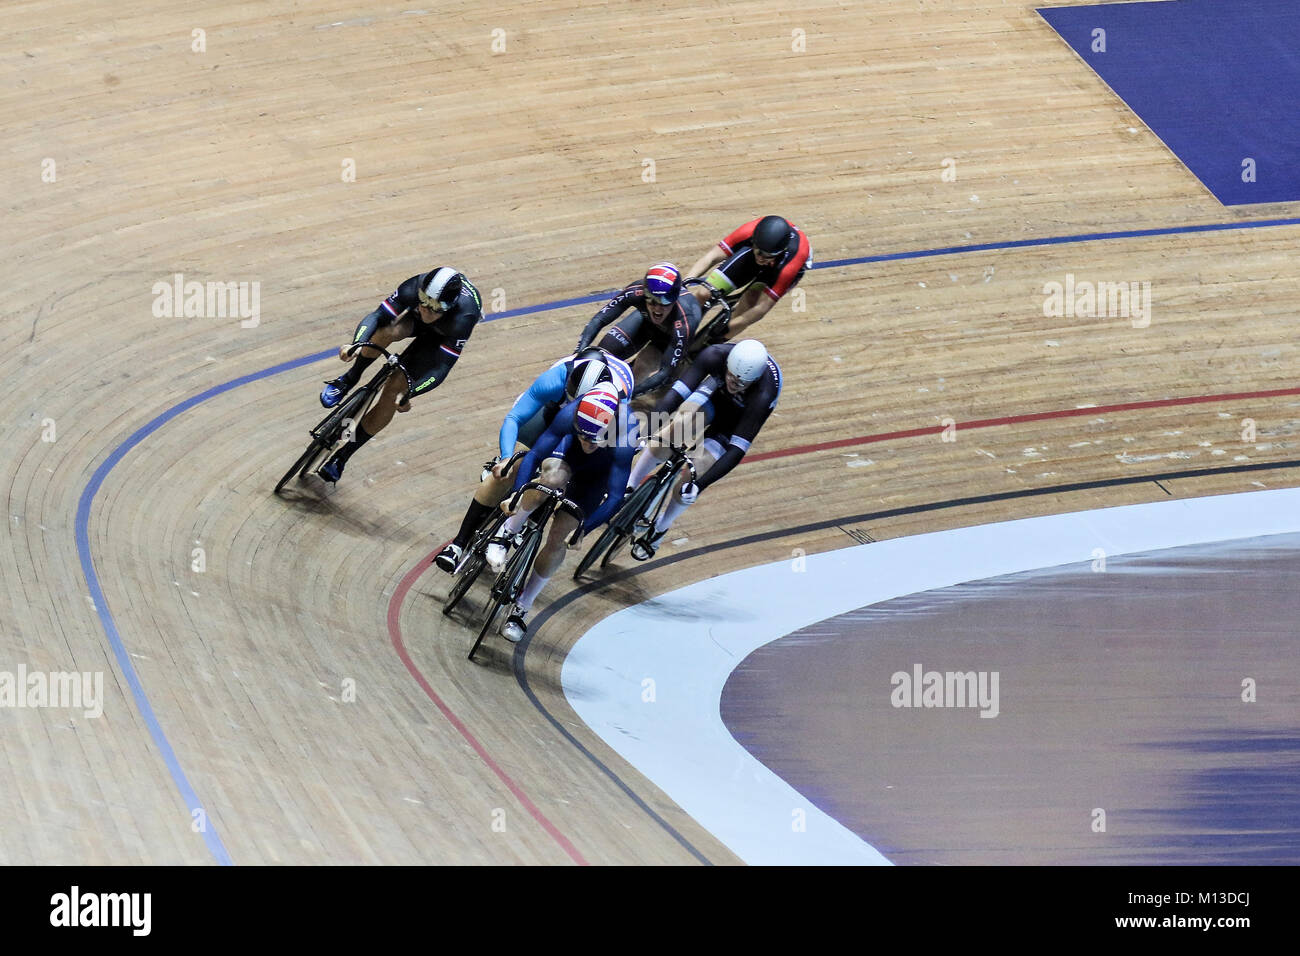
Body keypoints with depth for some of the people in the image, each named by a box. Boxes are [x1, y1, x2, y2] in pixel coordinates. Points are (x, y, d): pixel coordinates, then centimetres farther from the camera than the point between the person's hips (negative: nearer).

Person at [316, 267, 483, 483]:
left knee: (394, 390, -15)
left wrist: (407, 394, -53)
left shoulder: (463, 318, -43)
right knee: (388, 331, -37)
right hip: (414, 321, 2)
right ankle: (350, 378, -8)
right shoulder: (415, 288, -38)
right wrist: (356, 344, -58)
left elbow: (441, 370, -40)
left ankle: (343, 455, 1)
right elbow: (378, 315, -38)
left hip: (441, 339, -2)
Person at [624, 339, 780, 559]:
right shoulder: (715, 356, -38)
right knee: (678, 427, -27)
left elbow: (737, 450, -43)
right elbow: (678, 392, -40)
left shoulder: (763, 396, -43)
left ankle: (660, 529, 11)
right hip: (716, 392, 2)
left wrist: (700, 484, -48)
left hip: (740, 416, -2)